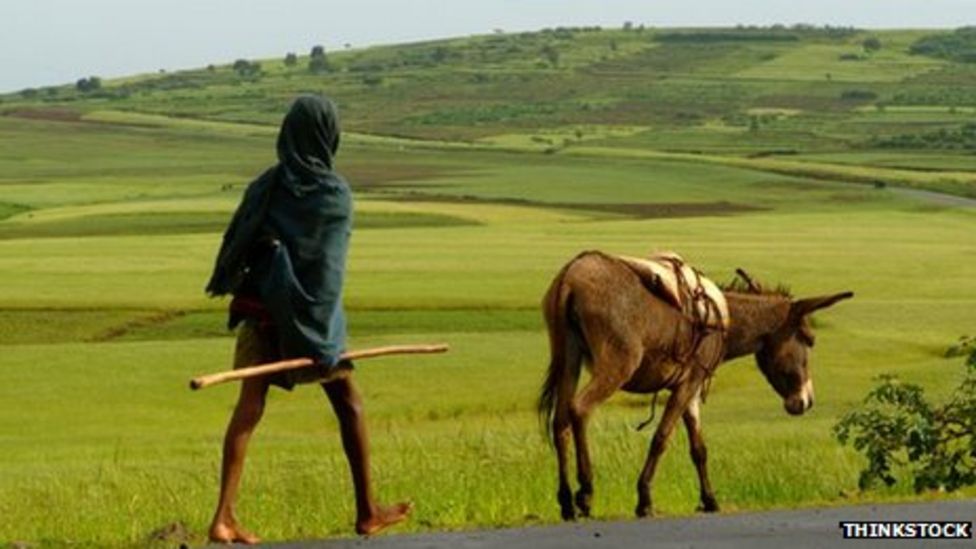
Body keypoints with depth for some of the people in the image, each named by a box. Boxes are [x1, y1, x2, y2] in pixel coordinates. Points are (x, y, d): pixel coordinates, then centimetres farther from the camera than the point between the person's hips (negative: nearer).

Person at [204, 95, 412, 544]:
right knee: (348, 405, 14)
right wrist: (323, 338, -17)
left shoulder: (265, 187, 2)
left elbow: (235, 243, 2)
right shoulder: (334, 194, -10)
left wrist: (234, 292, 12)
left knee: (249, 408, 0)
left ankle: (224, 517, -11)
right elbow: (330, 269, -16)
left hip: (260, 309, 3)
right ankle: (367, 512, 22)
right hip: (310, 315, -3)